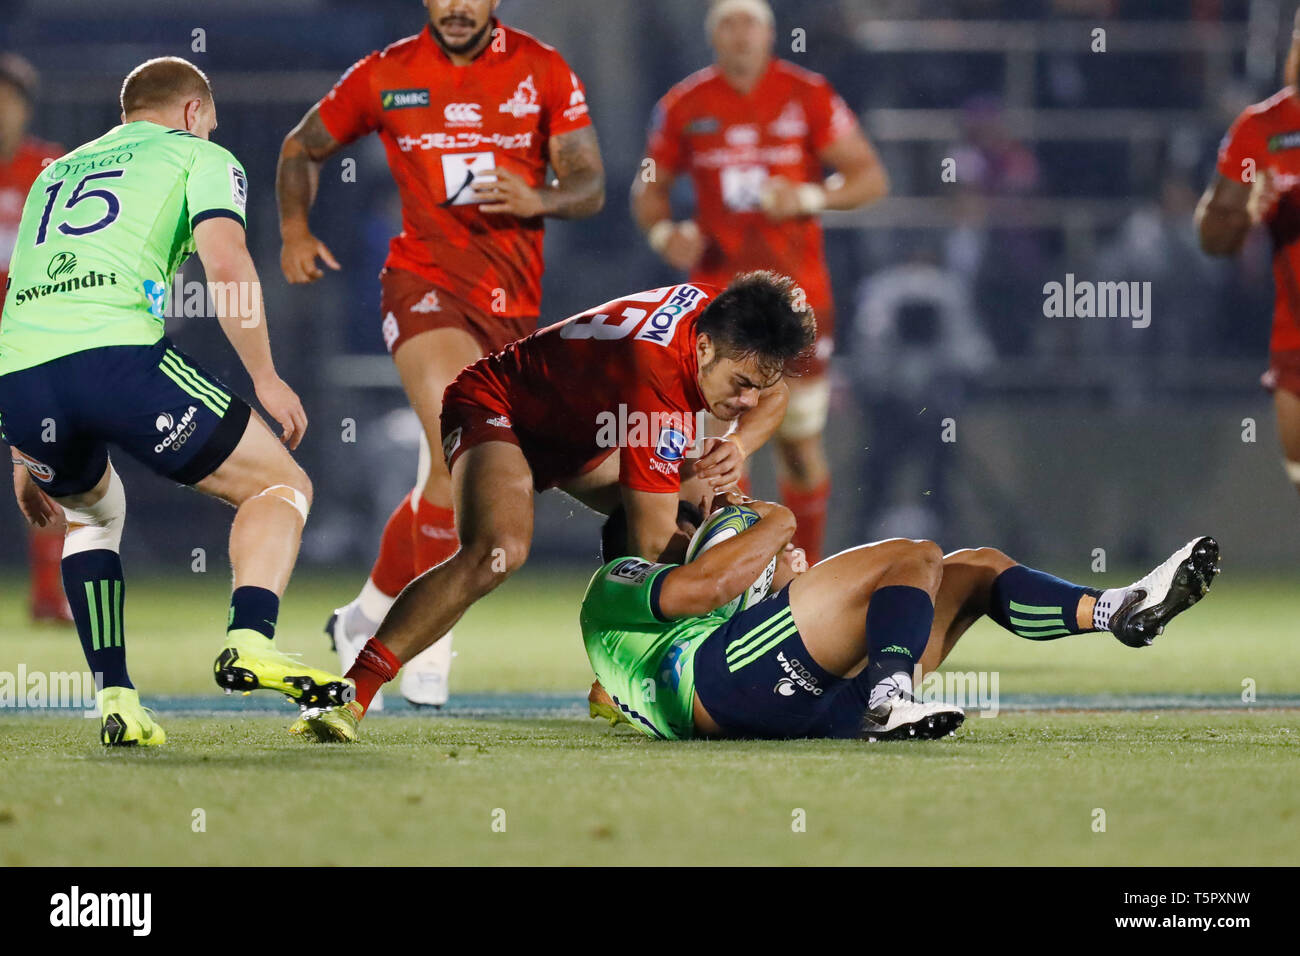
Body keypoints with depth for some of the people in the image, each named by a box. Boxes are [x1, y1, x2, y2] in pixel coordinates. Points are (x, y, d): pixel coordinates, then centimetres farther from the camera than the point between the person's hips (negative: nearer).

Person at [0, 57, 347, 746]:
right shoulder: (200, 156, 20)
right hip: (115, 351, -5)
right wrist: (264, 377, 7)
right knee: (281, 485, 11)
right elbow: (226, 264, 0)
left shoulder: (56, 173, 37)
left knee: (92, 511, 34)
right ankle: (250, 641, -16)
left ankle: (114, 699, 18)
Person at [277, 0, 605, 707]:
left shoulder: (544, 72, 3)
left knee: (448, 481, 8)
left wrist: (537, 200, -21)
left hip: (513, 299, 3)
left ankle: (369, 617, 30)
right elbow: (302, 149, 17)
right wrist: (295, 231, 3)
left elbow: (590, 185, 1)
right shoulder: (384, 76, 2)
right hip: (424, 281, -3)